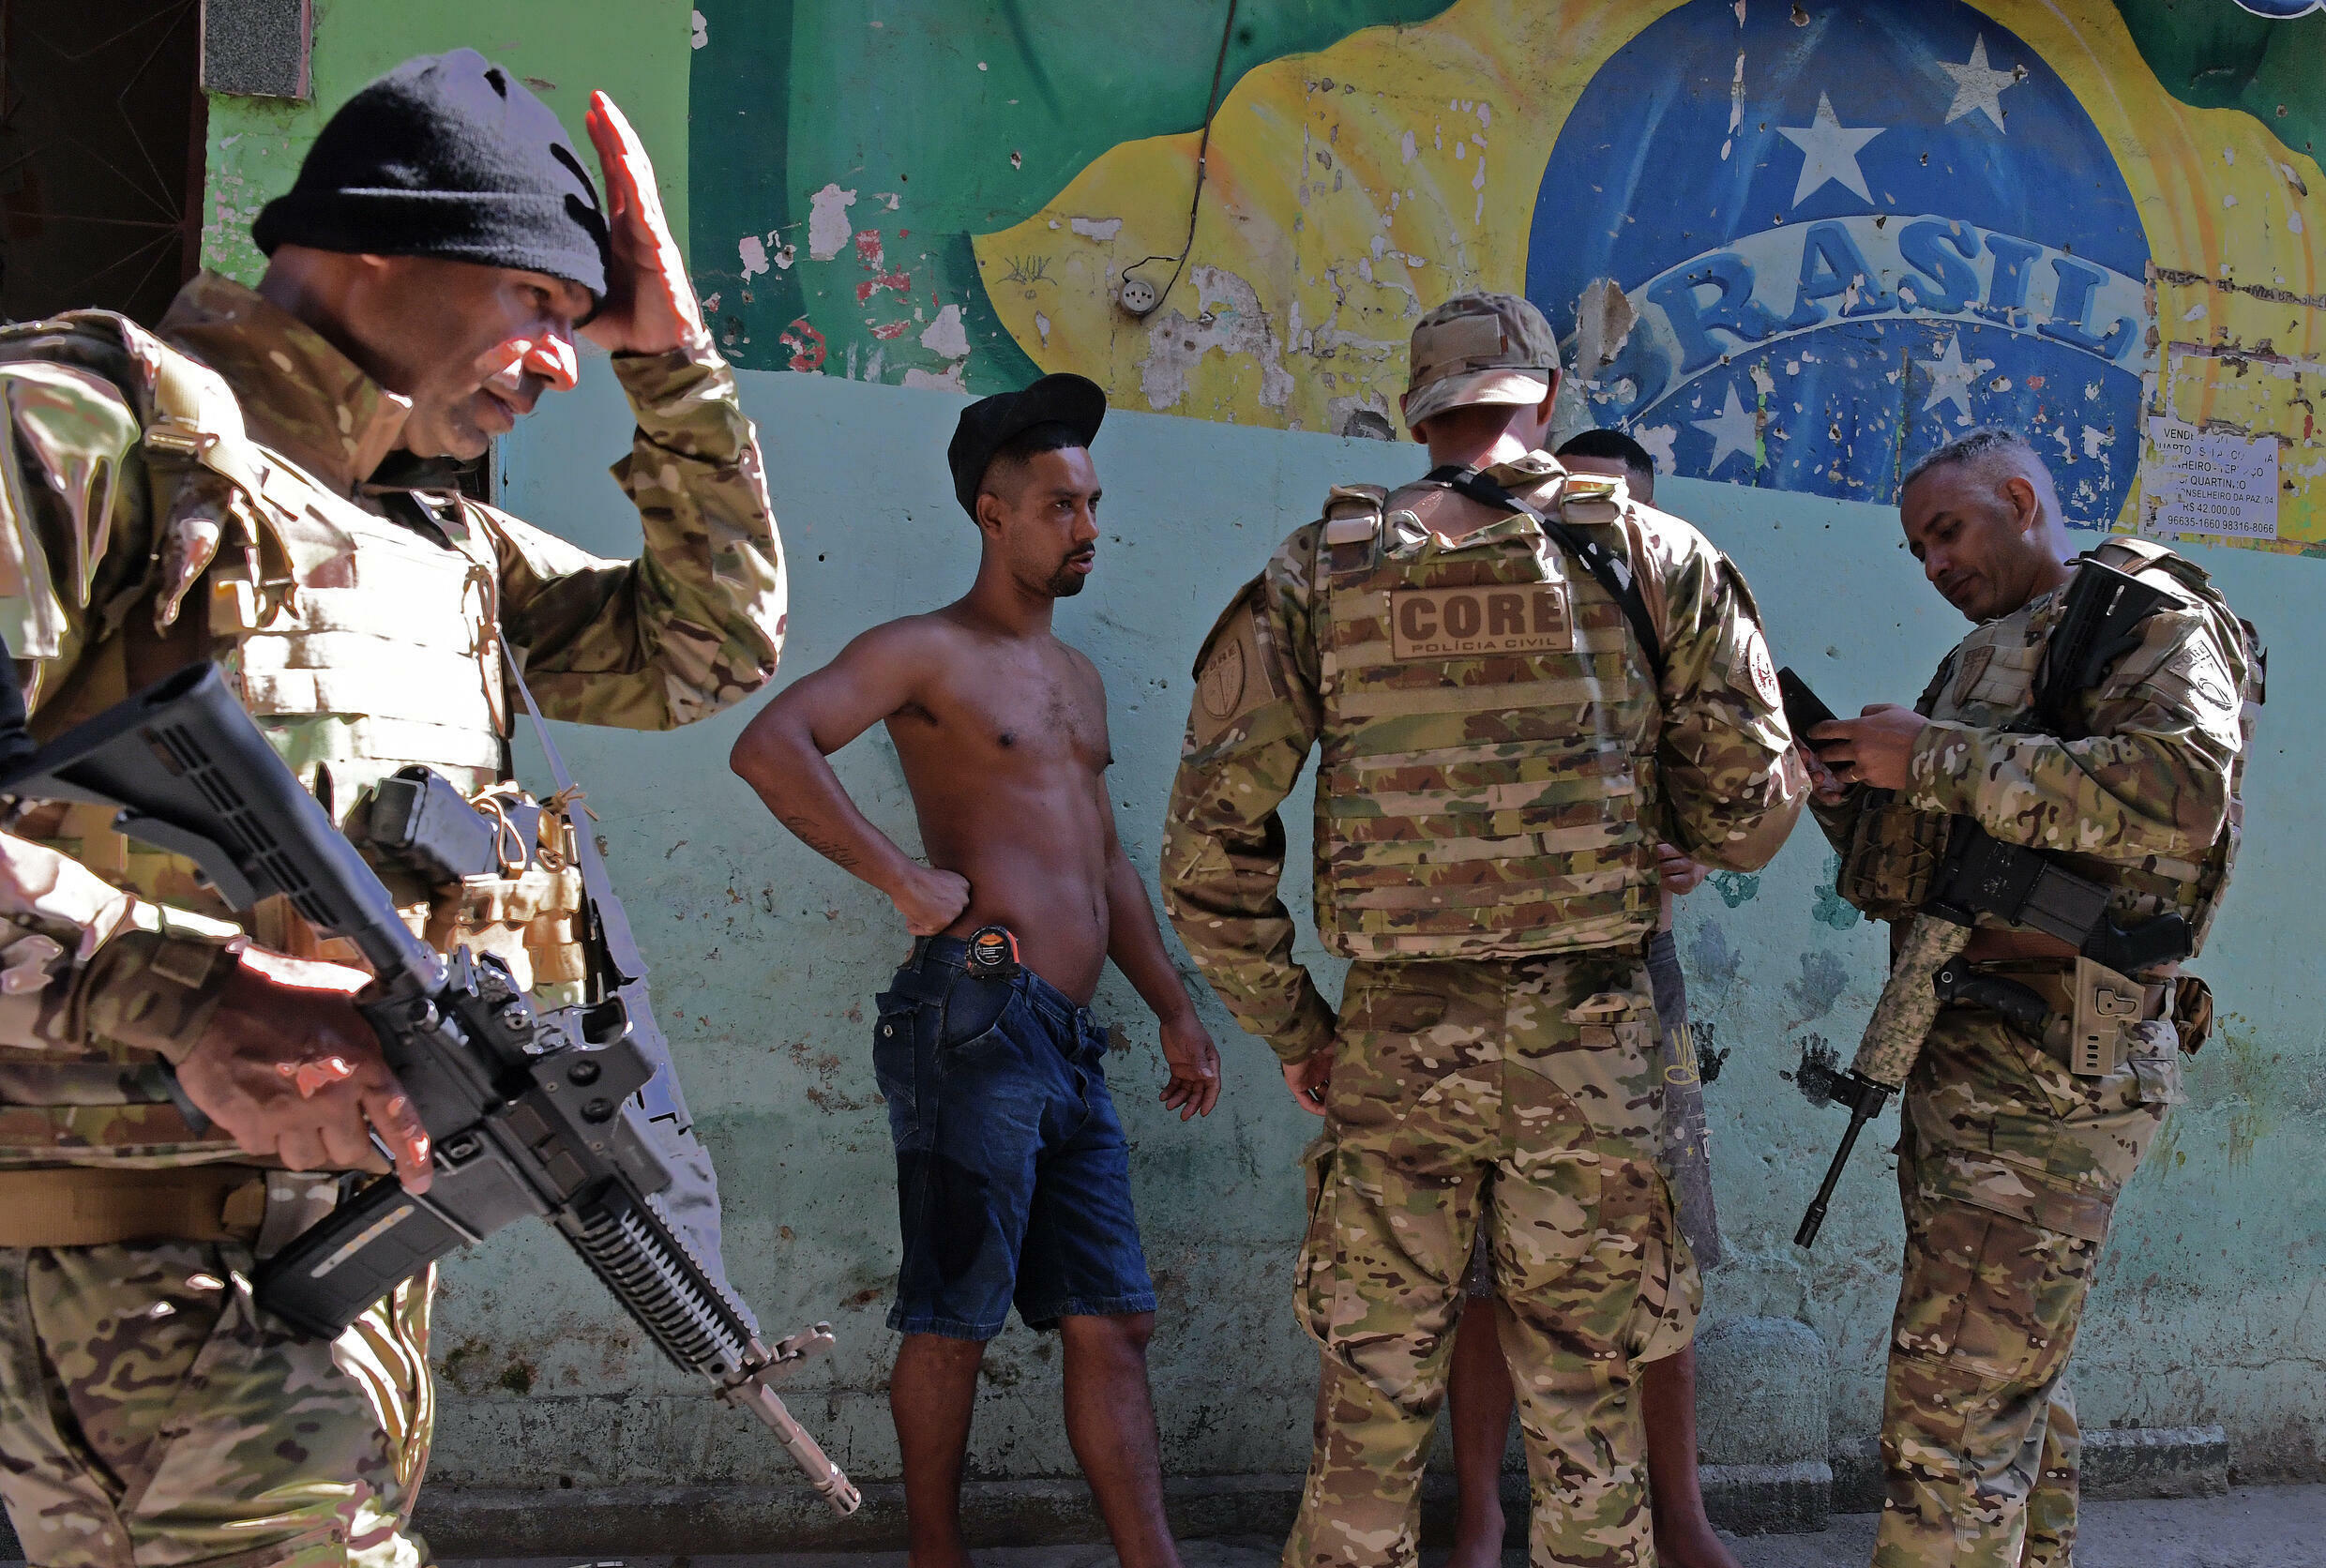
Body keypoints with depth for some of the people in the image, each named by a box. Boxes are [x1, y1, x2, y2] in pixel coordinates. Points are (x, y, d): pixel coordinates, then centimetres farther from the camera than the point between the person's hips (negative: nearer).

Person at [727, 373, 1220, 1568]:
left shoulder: (1077, 677, 24)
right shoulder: (927, 652, -2)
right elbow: (770, 746, -16)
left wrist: (1174, 1008, 23)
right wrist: (900, 877, -17)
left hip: (1069, 1044, 8)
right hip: (976, 1017, -8)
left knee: (1110, 1323, 5)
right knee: (953, 1320, -2)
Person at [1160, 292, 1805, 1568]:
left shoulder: (1315, 577, 3)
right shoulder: (1656, 559, 1)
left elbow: (1209, 848, 0)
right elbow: (1747, 816, 3)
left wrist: (1288, 1027, 11)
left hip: (1391, 1035, 1)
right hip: (1590, 1034, 0)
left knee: (1371, 1399, 11)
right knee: (1583, 1414, 9)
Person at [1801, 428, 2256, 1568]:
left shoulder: (2147, 613, -3)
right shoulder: (1993, 656, 23)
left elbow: (2184, 792, -24)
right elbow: (1901, 885, 25)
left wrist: (1938, 760, -19)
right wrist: (1842, 793, 4)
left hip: (2047, 1077, -10)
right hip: (1966, 1063, 10)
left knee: (1952, 1418, -12)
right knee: (2015, 1388, 17)